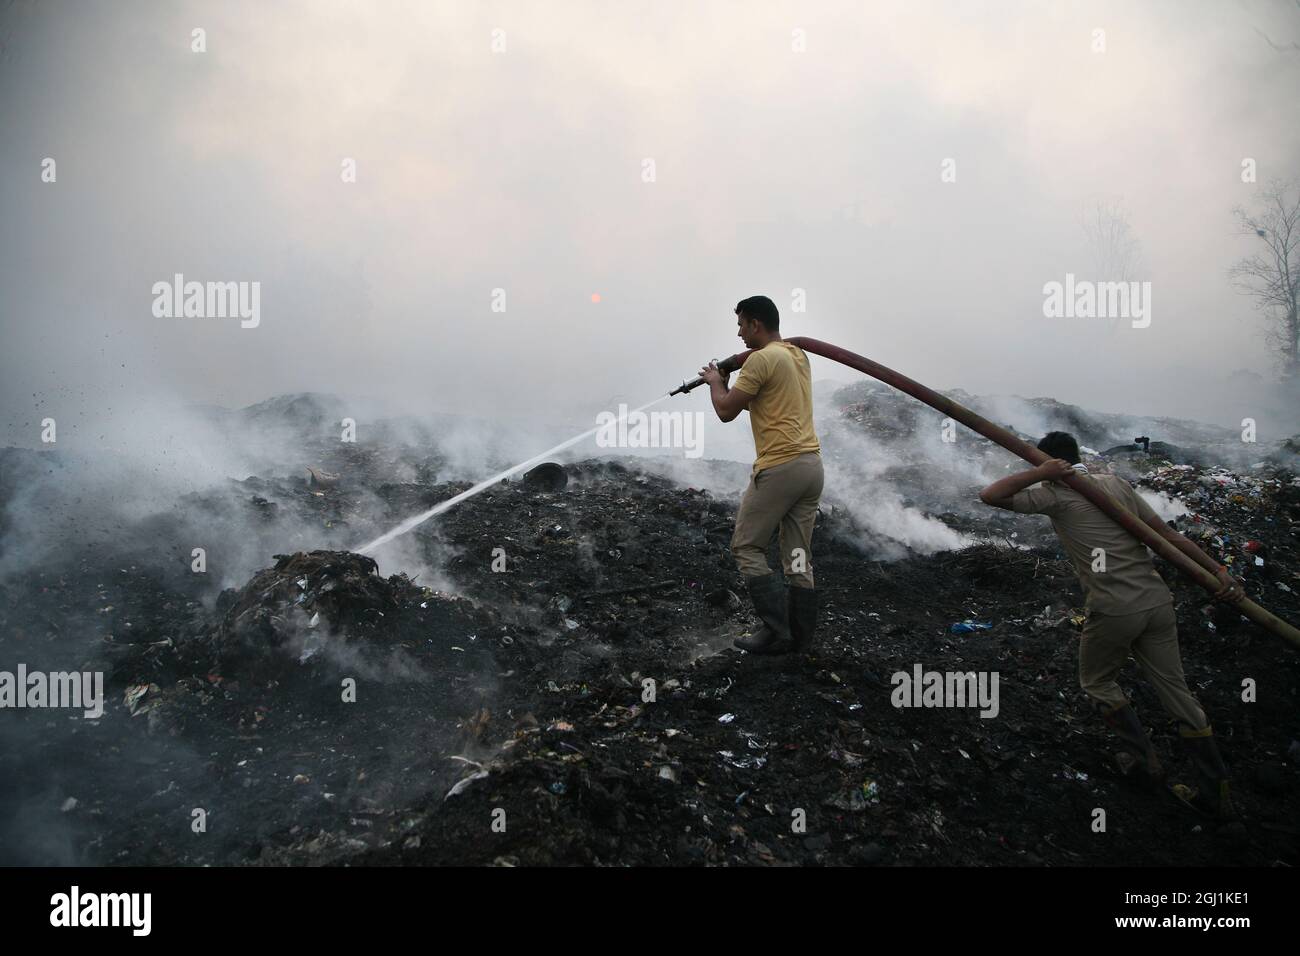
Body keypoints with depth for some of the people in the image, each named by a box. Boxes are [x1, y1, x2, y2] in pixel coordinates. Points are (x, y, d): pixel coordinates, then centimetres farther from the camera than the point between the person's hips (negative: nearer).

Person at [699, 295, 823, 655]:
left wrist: (715, 382, 9)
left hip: (779, 467, -9)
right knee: (799, 556, 11)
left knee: (747, 548, 3)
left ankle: (775, 631, -2)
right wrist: (729, 384, 20)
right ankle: (800, 635, 14)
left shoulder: (761, 359, -12)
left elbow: (726, 411, -9)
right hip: (811, 464, 9)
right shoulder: (798, 355, 17)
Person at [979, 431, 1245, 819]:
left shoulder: (1054, 495, -3)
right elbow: (1169, 535, 8)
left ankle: (1144, 758, 20)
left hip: (1114, 611, -6)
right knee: (1175, 691, 13)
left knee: (1098, 683, 22)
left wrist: (1039, 474, -11)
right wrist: (1218, 570, 6)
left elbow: (989, 495, -10)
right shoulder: (1116, 484, 14)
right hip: (1157, 602, 6)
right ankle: (1216, 792, 17)